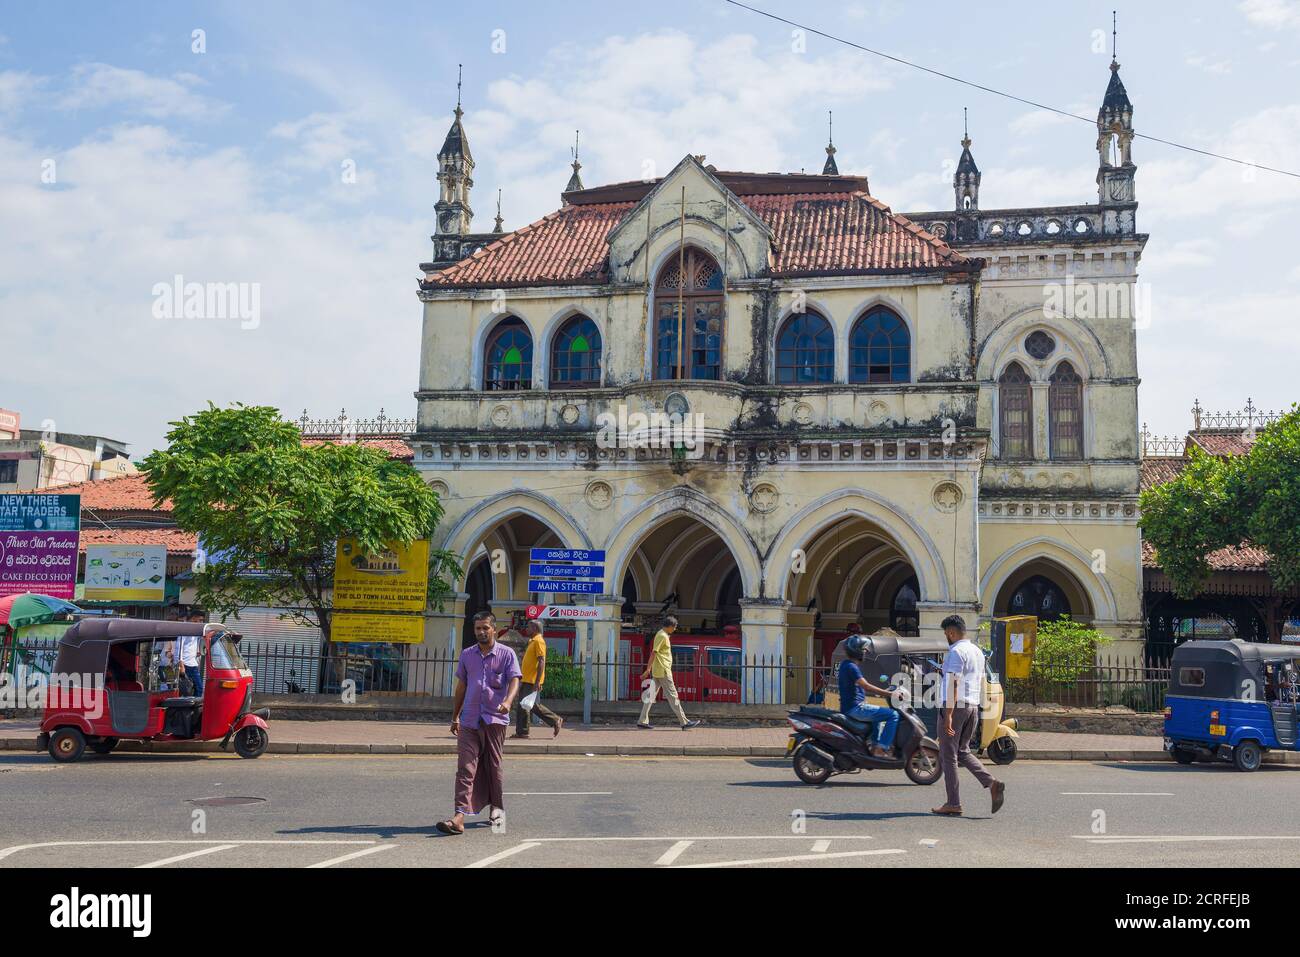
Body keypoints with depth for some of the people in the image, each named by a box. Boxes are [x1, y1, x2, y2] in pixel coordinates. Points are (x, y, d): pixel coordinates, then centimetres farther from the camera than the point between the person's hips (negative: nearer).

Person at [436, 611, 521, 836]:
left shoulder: (506, 654, 1)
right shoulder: (467, 655, 12)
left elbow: (514, 680, -10)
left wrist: (508, 701, -30)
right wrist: (455, 717, 20)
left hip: (495, 719, -2)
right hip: (470, 720, 2)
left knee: (493, 766, 9)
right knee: (465, 768, -7)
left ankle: (497, 806, 30)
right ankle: (459, 817, -14)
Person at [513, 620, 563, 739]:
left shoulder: (538, 641, -13)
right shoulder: (532, 641, 17)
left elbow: (541, 662, -20)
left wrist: (537, 682, -25)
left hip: (532, 681, -10)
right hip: (526, 680, 10)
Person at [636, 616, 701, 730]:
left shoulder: (663, 634, 16)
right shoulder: (662, 636, -14)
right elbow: (654, 652, -20)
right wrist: (648, 669, -22)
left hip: (657, 672, 10)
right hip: (663, 671, -10)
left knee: (651, 696, 9)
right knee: (672, 696, -6)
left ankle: (643, 721, 9)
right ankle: (684, 722, -3)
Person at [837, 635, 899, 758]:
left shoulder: (846, 665, 17)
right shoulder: (851, 667, -15)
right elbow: (866, 686, -23)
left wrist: (882, 692, 17)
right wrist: (889, 693, -18)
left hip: (850, 708, 11)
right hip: (855, 708, -11)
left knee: (878, 714, 36)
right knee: (893, 715, -15)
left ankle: (875, 746, 29)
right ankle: (880, 749, -16)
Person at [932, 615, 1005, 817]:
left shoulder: (956, 652, -13)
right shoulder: (977, 652, 16)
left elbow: (953, 684, -20)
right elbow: (982, 684, 19)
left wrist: (948, 714, -22)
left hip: (955, 706, -9)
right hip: (973, 707, 9)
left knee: (948, 755, 0)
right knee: (963, 751, 17)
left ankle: (953, 803, 3)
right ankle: (992, 783, -1)